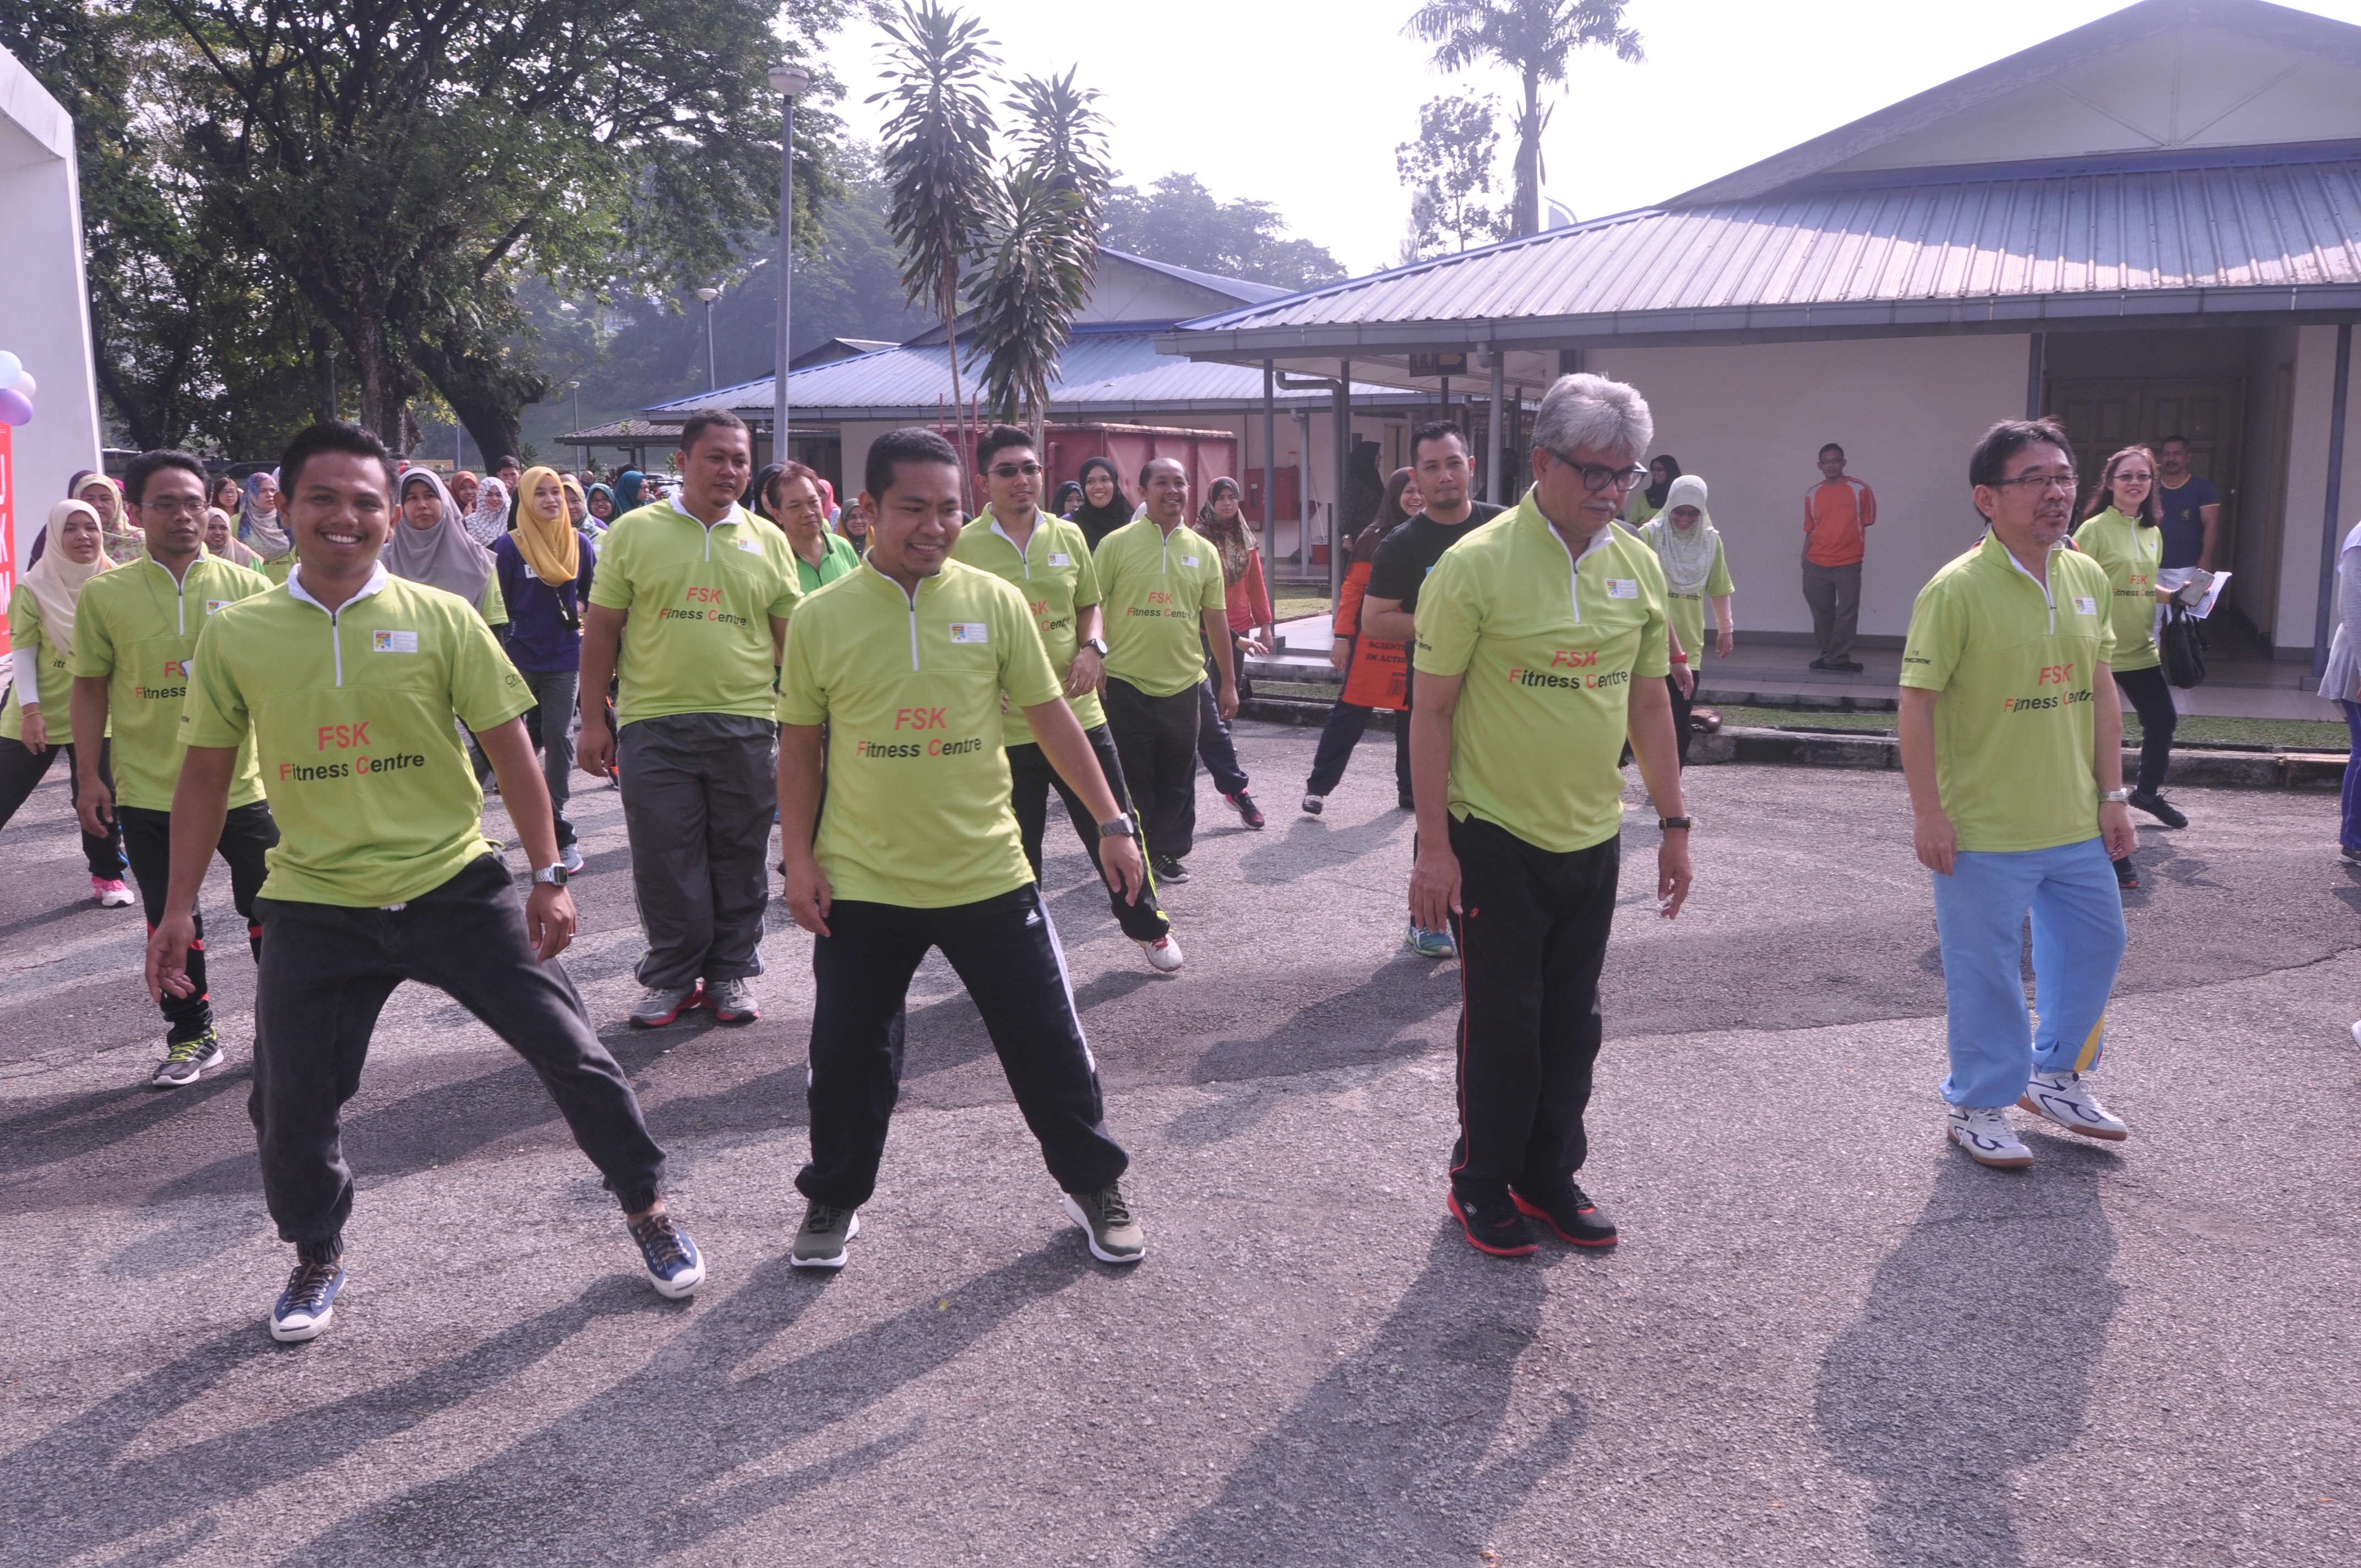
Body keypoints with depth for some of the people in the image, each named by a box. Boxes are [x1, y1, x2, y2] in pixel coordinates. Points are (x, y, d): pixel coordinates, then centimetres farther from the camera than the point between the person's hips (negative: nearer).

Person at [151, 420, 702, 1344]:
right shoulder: (238, 637, 0)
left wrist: (548, 876, -5)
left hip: (456, 889, -1)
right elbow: (206, 775, 9)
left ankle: (646, 1211, 22)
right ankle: (318, 1260, 32)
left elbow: (509, 749, -1)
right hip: (316, 907, 1)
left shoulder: (441, 620, -5)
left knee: (571, 1053, 0)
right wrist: (180, 908, 7)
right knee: (289, 1104, 4)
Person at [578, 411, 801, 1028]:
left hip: (745, 727, 2)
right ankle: (672, 976, 18)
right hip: (654, 723, -1)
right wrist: (594, 717, 0)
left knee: (740, 859, 9)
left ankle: (731, 972, 22)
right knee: (664, 860, 3)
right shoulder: (634, 532, 2)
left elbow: (793, 637, 11)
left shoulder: (768, 541, 8)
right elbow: (601, 629, 4)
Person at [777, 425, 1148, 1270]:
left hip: (988, 876, 0)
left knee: (1048, 1042, 7)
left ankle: (1094, 1186, 27)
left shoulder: (995, 601, -3)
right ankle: (834, 1201, 31)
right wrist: (799, 857, -1)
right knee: (847, 1053, 8)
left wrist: (1111, 821, 1)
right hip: (863, 884, 0)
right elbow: (800, 746, 5)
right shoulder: (821, 619, -3)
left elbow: (1050, 717, 3)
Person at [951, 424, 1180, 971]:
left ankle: (1148, 925, 33)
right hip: (1005, 726, -3)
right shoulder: (963, 545, -6)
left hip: (1078, 714, 3)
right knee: (1017, 851, 8)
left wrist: (1093, 648, -3)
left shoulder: (1068, 535, 5)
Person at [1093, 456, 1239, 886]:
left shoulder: (1203, 551, 7)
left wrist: (1228, 683, 12)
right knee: (1131, 776, 4)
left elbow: (1216, 619, 11)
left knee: (1177, 777, 10)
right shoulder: (1116, 544, -3)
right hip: (1126, 682, -3)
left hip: (1183, 684, 3)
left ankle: (1168, 852, 24)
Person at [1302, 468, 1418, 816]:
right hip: (1373, 640, -3)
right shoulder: (1375, 537, -2)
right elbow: (1353, 588, -3)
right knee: (1350, 712, -2)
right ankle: (1318, 787, 3)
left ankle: (1410, 788, 20)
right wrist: (1342, 636, -9)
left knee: (1412, 716, 9)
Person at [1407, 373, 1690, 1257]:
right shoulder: (1476, 564, -13)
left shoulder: (1638, 566, 4)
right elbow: (1431, 711, -12)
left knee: (1571, 1019, 14)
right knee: (1501, 1019, 5)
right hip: (1495, 839, -5)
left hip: (1592, 838, 5)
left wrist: (1674, 824, 11)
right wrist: (1433, 846, -14)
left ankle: (1550, 1174, 29)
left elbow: (1649, 701, 12)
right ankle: (1482, 1183, 23)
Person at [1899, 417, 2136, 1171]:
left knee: (2095, 944, 19)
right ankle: (1978, 1108, 23)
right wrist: (1928, 812, -17)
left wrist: (2113, 793, 10)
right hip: (1985, 829, -7)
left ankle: (2055, 1074, 41)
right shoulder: (1957, 590, -15)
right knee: (1986, 971, 4)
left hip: (2075, 822, 7)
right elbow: (1917, 702, -15)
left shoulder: (2087, 579, 5)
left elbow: (2101, 689, 12)